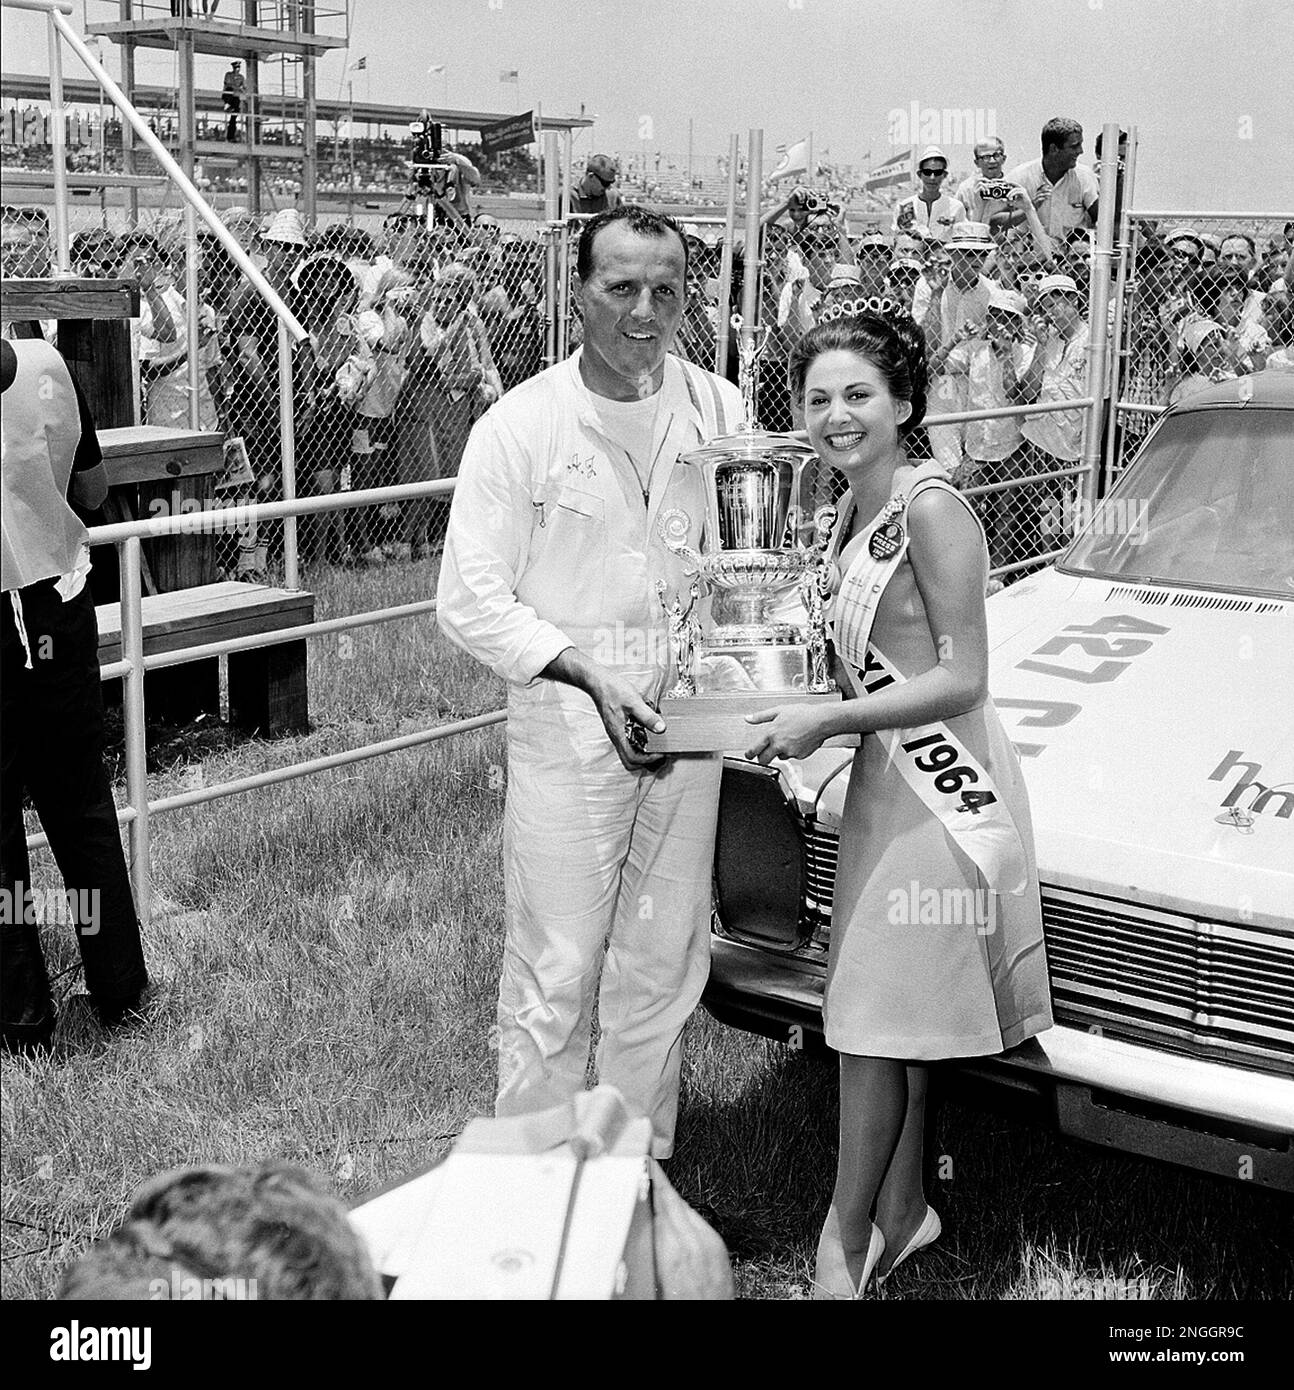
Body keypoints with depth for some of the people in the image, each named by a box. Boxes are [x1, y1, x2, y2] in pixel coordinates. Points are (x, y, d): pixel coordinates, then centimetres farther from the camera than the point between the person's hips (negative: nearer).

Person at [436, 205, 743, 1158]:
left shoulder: (720, 412, 4)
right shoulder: (522, 426, -8)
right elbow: (470, 602, -9)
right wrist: (591, 676, -20)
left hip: (689, 722, 4)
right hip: (566, 729, -4)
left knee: (666, 964, 14)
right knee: (557, 974, 0)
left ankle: (644, 1163, 31)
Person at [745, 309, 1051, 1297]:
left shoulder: (932, 510, -17)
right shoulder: (856, 516, 11)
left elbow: (962, 680, -19)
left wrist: (826, 722, -20)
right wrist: (791, 706, 5)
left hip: (946, 787, -8)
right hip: (887, 782, 8)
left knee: (875, 1027, 0)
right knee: (893, 1027, 16)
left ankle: (847, 1237, 15)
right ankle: (902, 1213, 31)